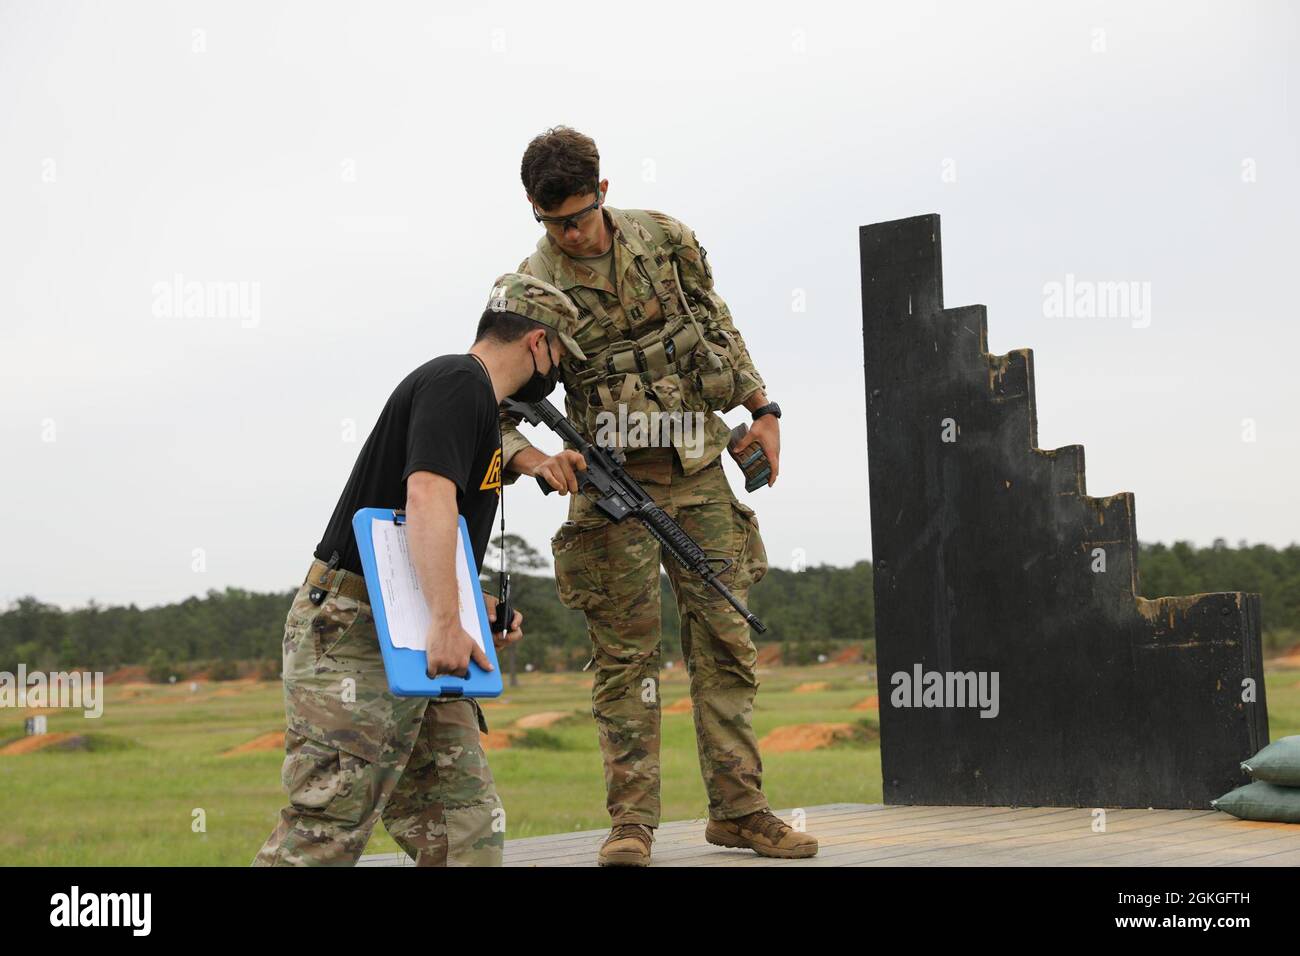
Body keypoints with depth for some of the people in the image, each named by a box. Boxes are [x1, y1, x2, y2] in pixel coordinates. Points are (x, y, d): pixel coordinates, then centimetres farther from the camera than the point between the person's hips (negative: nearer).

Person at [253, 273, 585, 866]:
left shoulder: (477, 403, 23)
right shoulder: (458, 381, -8)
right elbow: (428, 494, -26)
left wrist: (483, 609, 15)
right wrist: (447, 622, -32)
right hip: (353, 636, -10)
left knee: (469, 830, 3)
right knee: (326, 834, -11)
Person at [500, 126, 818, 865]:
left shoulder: (664, 239, 1)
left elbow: (717, 324, 13)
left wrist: (764, 410, 10)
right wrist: (532, 459, -27)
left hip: (698, 471, 3)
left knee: (725, 636, 4)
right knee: (627, 649, -4)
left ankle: (739, 809, 11)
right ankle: (632, 821, 2)